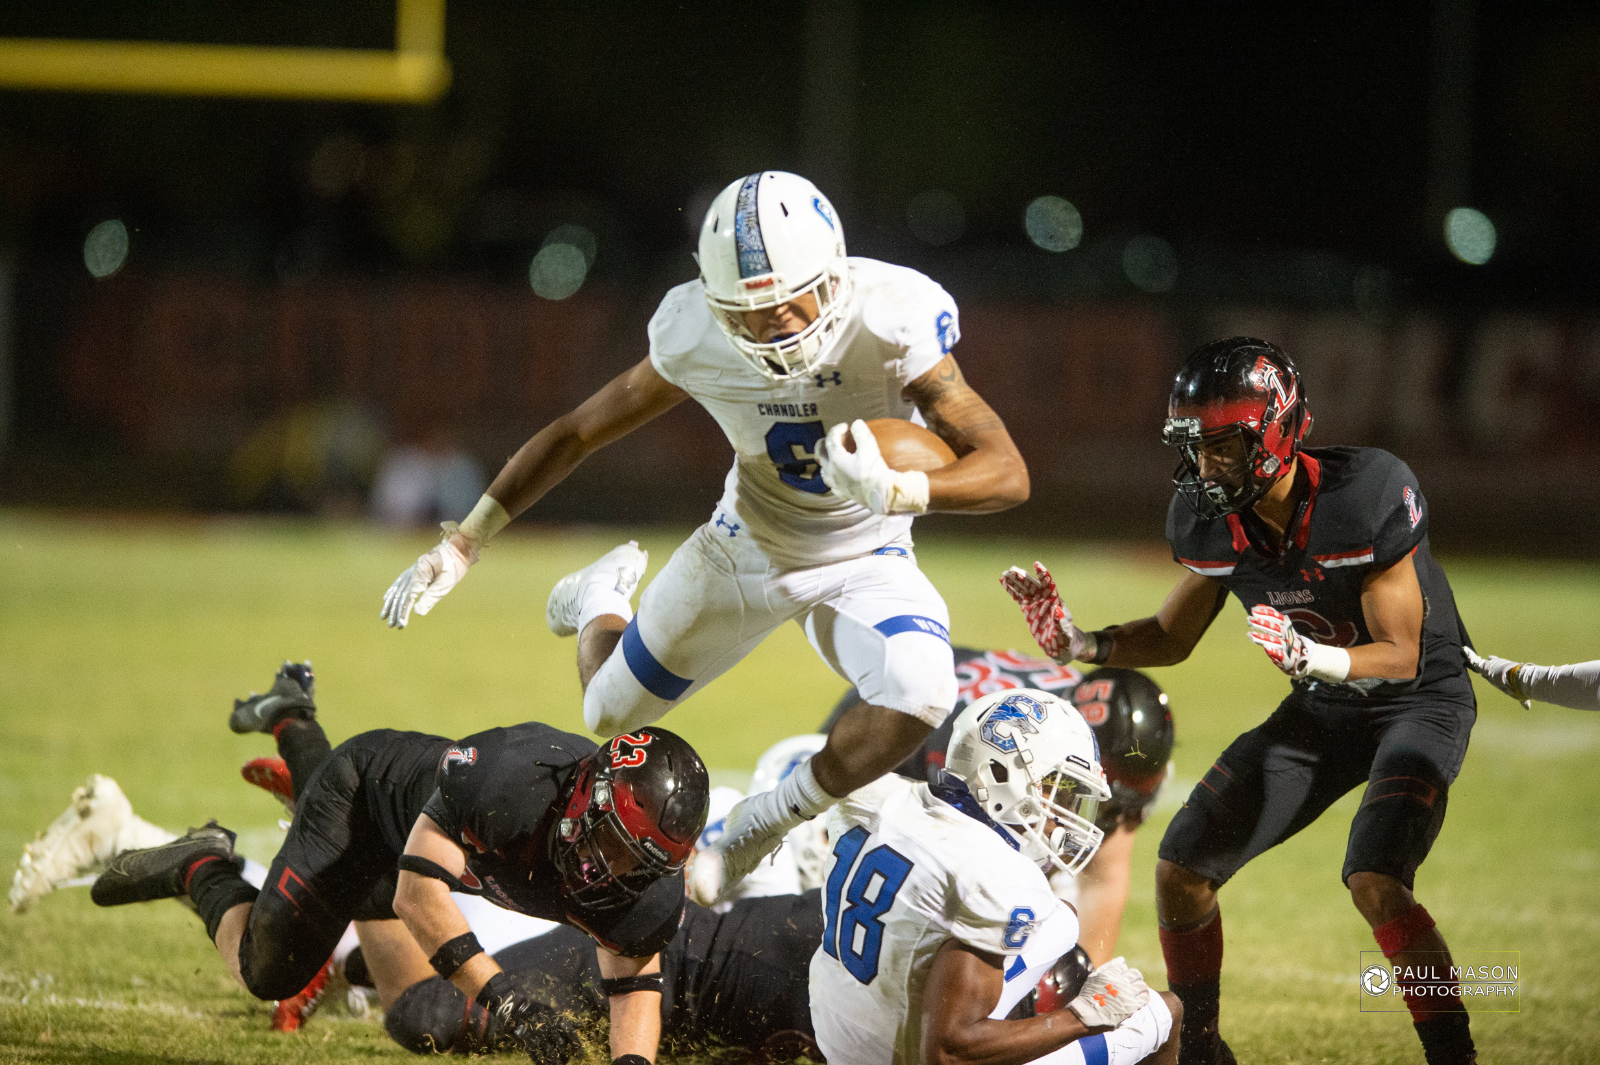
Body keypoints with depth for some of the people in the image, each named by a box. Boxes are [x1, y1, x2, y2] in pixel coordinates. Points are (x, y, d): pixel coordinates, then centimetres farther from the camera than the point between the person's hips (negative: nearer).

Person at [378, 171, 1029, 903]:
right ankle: (602, 601, 49)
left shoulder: (889, 322, -32)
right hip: (747, 546, 2)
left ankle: (765, 827, -6)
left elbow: (1006, 472, -31)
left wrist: (896, 490, -51)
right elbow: (581, 431, -9)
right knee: (611, 714, 12)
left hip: (861, 561, -2)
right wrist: (461, 546, -8)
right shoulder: (695, 338, -25)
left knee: (920, 697, -32)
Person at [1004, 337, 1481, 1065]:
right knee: (1183, 867, 1)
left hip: (1420, 700, -7)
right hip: (1321, 710, 7)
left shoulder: (1365, 497, -30)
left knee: (1375, 883, -28)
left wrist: (1315, 658, -43)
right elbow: (1173, 638, 5)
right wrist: (1079, 645, -11)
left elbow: (1401, 654, -25)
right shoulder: (1212, 519, -11)